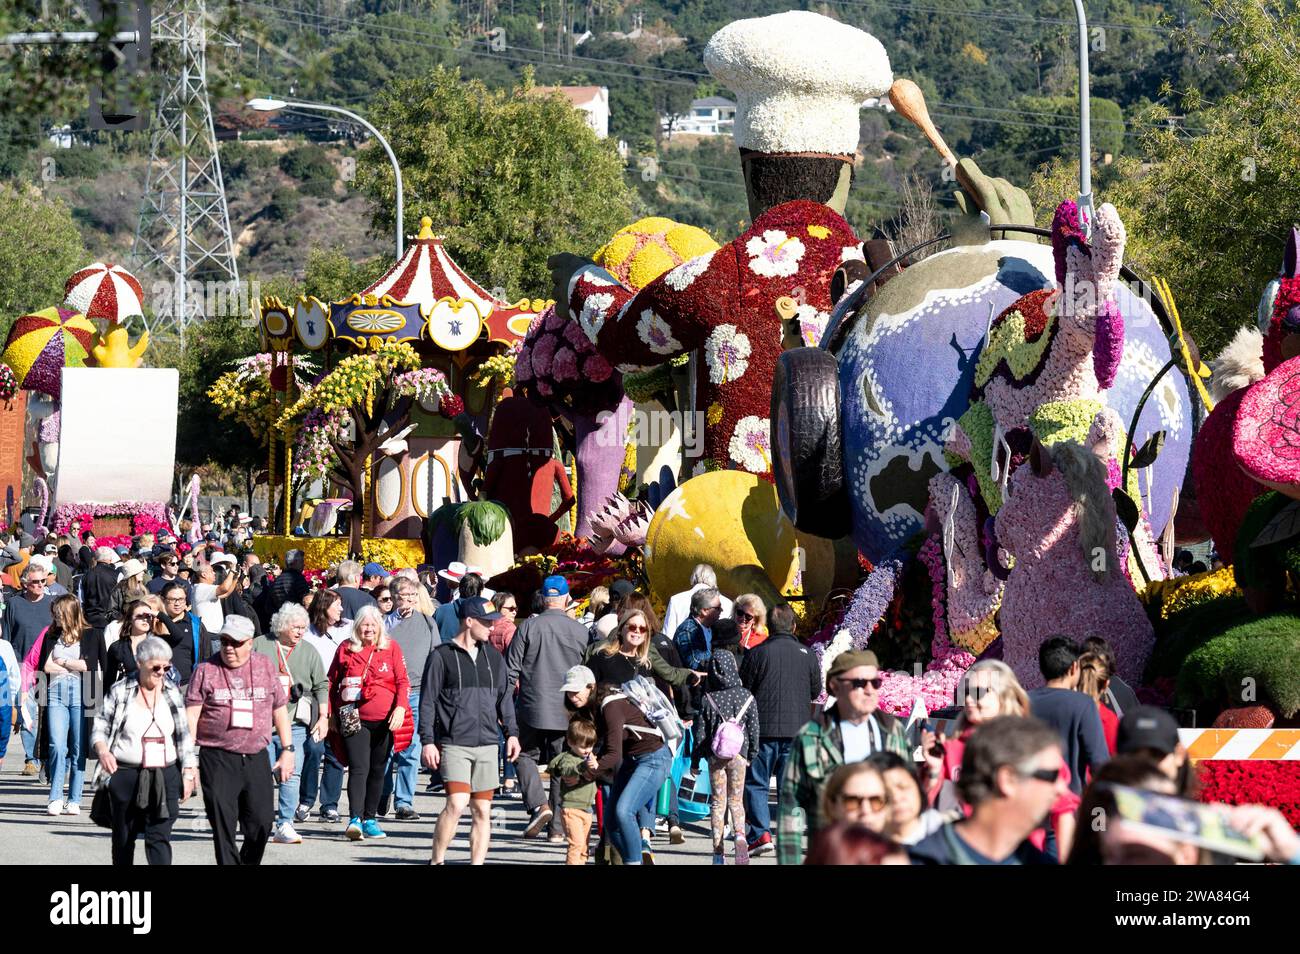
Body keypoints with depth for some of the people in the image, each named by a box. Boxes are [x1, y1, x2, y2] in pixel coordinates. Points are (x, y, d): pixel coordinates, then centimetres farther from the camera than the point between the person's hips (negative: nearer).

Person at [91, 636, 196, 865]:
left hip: (165, 777, 1)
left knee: (159, 837, -10)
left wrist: (188, 772, 6)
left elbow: (184, 734, 11)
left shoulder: (172, 692, 8)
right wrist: (102, 751, -18)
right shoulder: (120, 691, 0)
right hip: (126, 775, -1)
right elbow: (100, 727, 3)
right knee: (124, 838, 9)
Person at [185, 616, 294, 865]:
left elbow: (280, 710, 16)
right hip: (217, 760, -2)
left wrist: (287, 750, 11)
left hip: (256, 758, 2)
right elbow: (190, 716, -2)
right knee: (223, 825, -5)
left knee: (262, 822, -1)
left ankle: (249, 862, 21)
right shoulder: (206, 670, 1)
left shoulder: (266, 667, 10)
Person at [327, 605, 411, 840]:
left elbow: (403, 681, 2)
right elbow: (332, 682, 12)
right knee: (359, 768, -14)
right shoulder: (346, 649, 5)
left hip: (385, 721, 2)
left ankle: (370, 819, 21)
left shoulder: (391, 648, 5)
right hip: (354, 720, -2)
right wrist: (331, 714, 7)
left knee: (377, 770, 10)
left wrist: (400, 707, -13)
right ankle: (355, 819, -23)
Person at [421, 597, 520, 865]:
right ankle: (436, 861, -5)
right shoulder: (442, 656, -2)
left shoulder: (493, 657, 13)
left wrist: (512, 732, 10)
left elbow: (505, 696, 19)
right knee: (457, 803, -17)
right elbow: (427, 700, -2)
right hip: (454, 744, -5)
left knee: (483, 810, 4)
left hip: (487, 744, 5)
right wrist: (427, 741, -7)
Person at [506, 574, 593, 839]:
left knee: (526, 756, 14)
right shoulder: (580, 631, -1)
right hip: (568, 709, 2)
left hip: (533, 707, -2)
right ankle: (558, 826, 8)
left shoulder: (528, 627, -6)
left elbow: (510, 669, -4)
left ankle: (538, 805, -8)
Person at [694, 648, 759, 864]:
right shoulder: (746, 696, -3)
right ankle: (740, 836, -18)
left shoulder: (708, 699, -5)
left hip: (714, 755, 0)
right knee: (736, 801, 11)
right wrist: (752, 755, 14)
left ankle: (718, 851, 4)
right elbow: (754, 729, 1)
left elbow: (701, 732, -2)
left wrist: (695, 758, 8)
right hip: (738, 754, 0)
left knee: (717, 802, 9)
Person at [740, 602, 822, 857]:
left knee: (756, 783, 5)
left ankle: (760, 833, -8)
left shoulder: (757, 654, -6)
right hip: (797, 730, 2)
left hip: (764, 729, -2)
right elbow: (816, 692, 11)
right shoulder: (807, 655, 2)